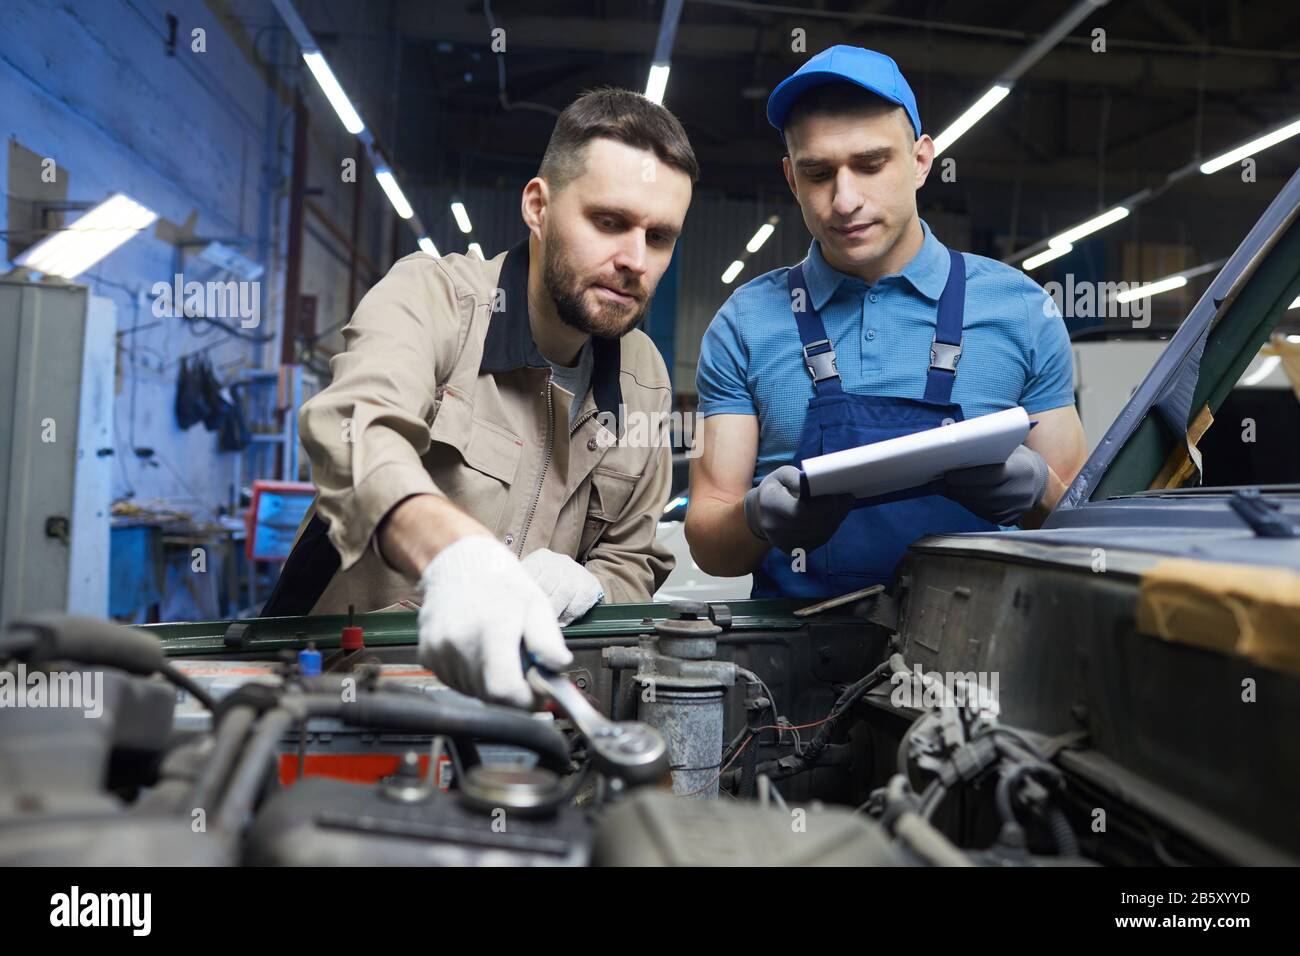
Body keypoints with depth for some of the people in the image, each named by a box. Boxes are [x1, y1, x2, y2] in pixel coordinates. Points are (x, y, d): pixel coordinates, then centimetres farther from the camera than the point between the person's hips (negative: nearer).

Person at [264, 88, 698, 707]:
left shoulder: (645, 379, 7)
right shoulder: (431, 295, -8)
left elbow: (634, 559, 14)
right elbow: (357, 429, -29)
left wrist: (584, 585, -10)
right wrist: (455, 552, -49)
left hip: (507, 688, 4)